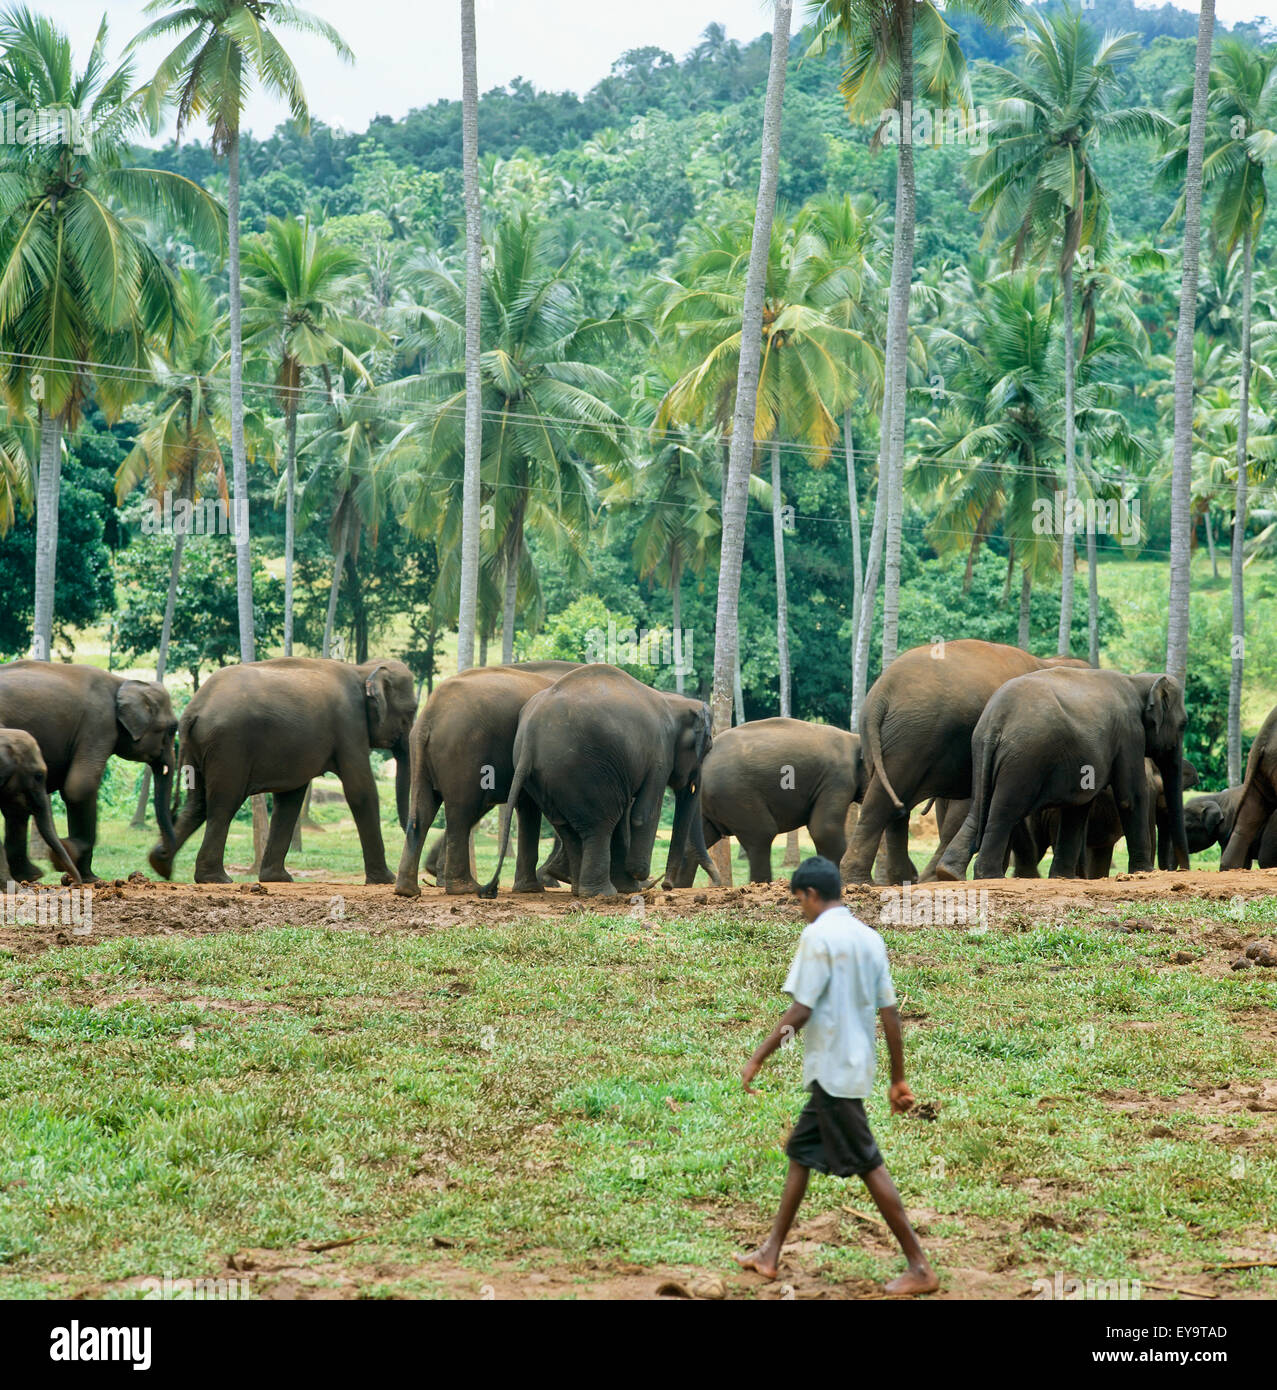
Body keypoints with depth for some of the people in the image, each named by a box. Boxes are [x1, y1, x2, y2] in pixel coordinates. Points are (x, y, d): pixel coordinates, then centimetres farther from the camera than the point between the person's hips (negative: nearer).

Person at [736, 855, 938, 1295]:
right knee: (801, 1152, 17)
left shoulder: (818, 934, -14)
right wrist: (898, 1079, 13)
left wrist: (757, 1058, -10)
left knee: (868, 1165, -5)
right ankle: (771, 1253, 24)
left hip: (832, 1071, -9)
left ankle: (920, 1268, -4)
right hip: (857, 1067, 9)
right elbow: (890, 1014, 9)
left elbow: (799, 1012, -18)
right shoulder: (869, 937, 9)